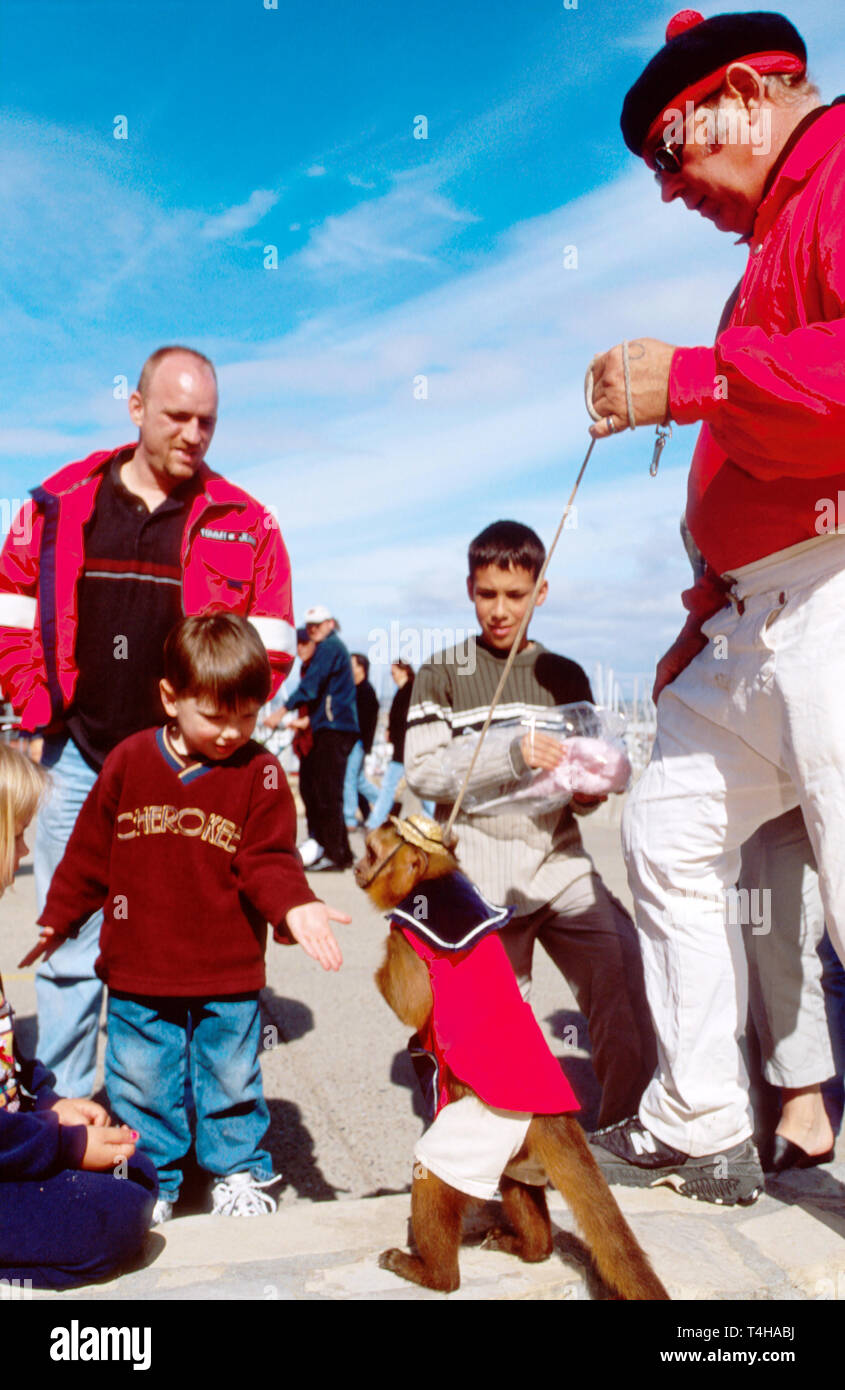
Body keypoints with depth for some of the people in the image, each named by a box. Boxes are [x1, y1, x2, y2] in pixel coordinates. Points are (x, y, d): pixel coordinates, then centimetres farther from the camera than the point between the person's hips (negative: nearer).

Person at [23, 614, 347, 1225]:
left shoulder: (260, 773, -6)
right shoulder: (129, 761, -3)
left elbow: (269, 857, -9)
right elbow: (90, 849, 7)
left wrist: (294, 906, -28)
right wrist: (58, 918, 13)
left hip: (229, 976, -1)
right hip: (138, 971, 1)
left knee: (232, 1078, 13)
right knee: (141, 1083, 11)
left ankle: (238, 1172, 34)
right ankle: (152, 1178, 32)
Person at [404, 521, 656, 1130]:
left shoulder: (565, 676, 14)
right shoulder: (442, 674, 3)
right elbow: (422, 771, -7)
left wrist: (588, 790, -6)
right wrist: (512, 756, -18)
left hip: (560, 863, 3)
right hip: (484, 878, -2)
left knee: (627, 968, -14)